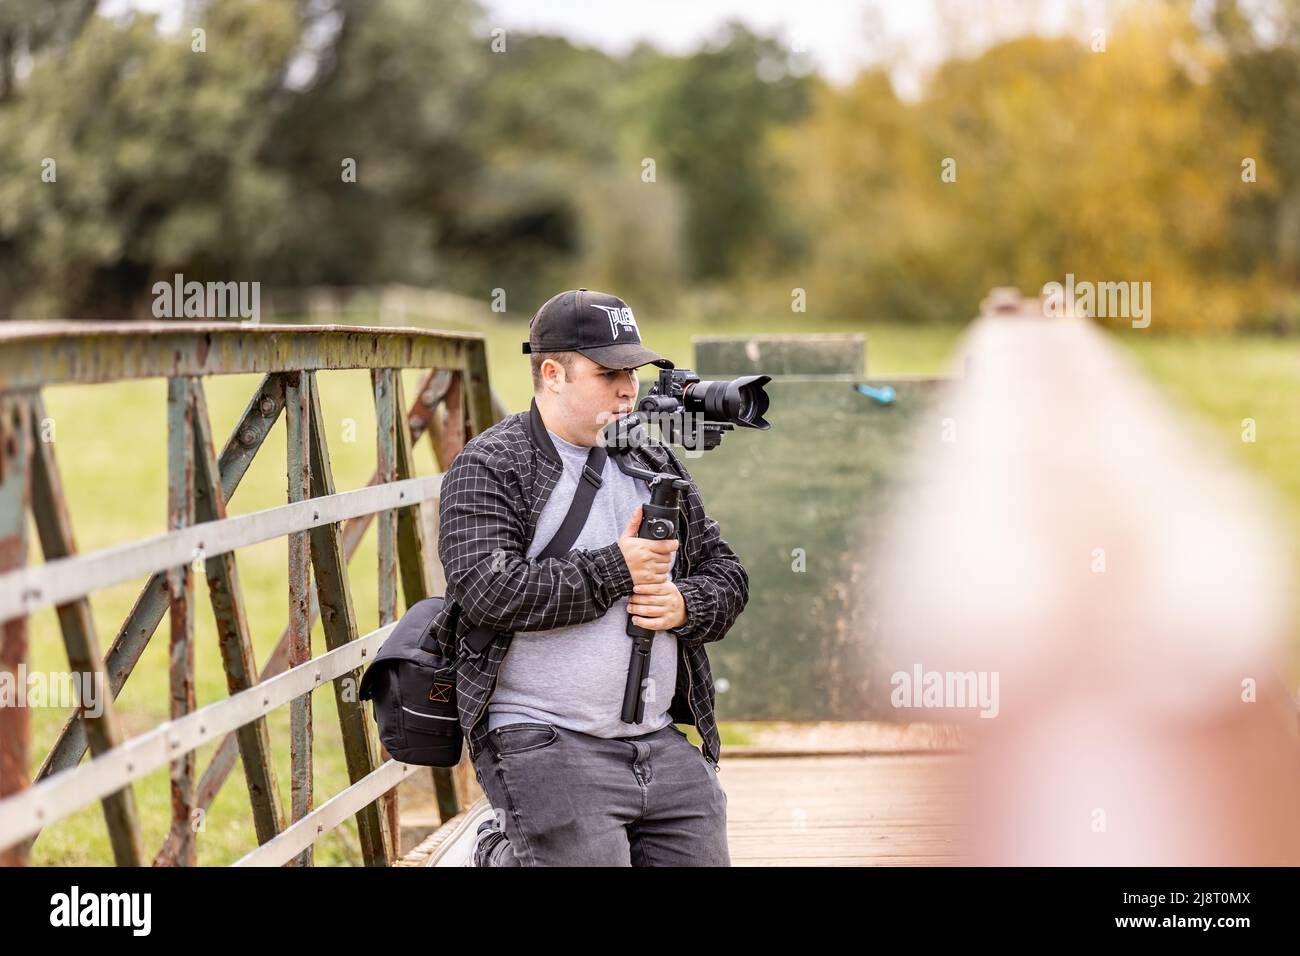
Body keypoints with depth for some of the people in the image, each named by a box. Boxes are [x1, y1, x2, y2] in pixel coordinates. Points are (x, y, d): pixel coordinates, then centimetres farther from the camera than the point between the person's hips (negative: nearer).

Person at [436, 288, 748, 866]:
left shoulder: (654, 463, 17)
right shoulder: (488, 468, -3)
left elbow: (725, 574, 19)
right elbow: (488, 591, -18)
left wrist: (685, 604, -5)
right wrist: (616, 570, -14)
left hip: (662, 744, 6)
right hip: (544, 747, -6)